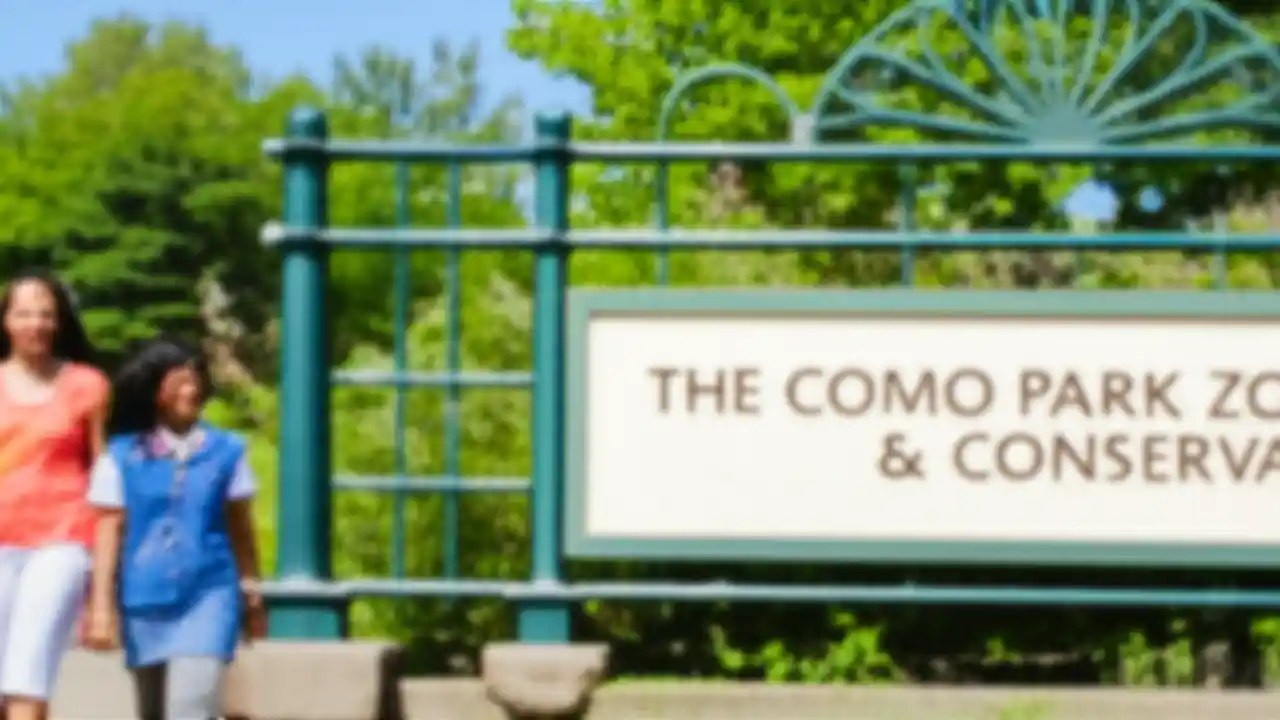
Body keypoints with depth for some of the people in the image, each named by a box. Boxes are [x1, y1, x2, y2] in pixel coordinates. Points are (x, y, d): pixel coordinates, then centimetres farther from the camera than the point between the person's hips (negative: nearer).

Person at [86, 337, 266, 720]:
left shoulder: (225, 450, 1)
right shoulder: (122, 456, -1)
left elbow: (240, 526, 8)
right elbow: (109, 531, -1)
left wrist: (251, 593, 12)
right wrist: (101, 606, -5)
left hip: (208, 595, -1)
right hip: (145, 600, 1)